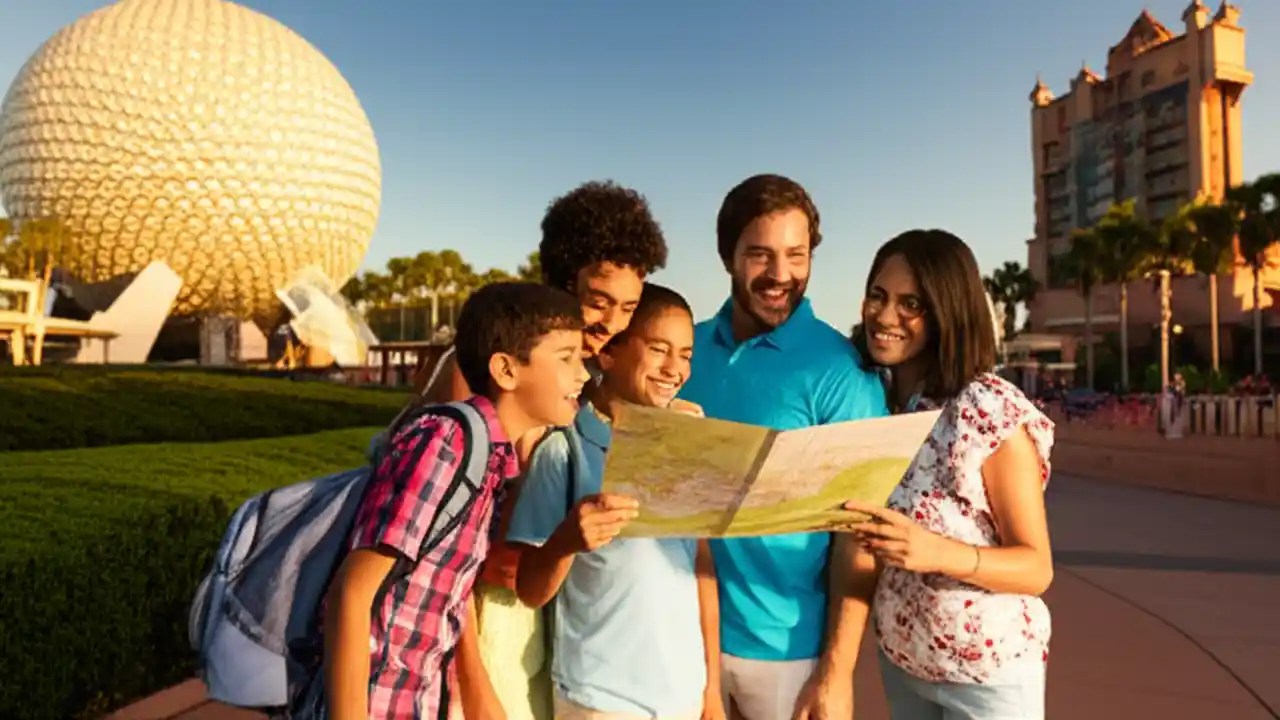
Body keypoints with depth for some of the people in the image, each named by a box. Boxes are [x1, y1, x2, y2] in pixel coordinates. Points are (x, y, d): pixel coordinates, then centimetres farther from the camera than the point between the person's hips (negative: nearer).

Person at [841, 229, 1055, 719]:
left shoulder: (992, 409, -19)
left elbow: (1037, 568, -16)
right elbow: (865, 550, 3)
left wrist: (937, 552, -33)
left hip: (988, 670, -4)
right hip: (898, 662, 5)